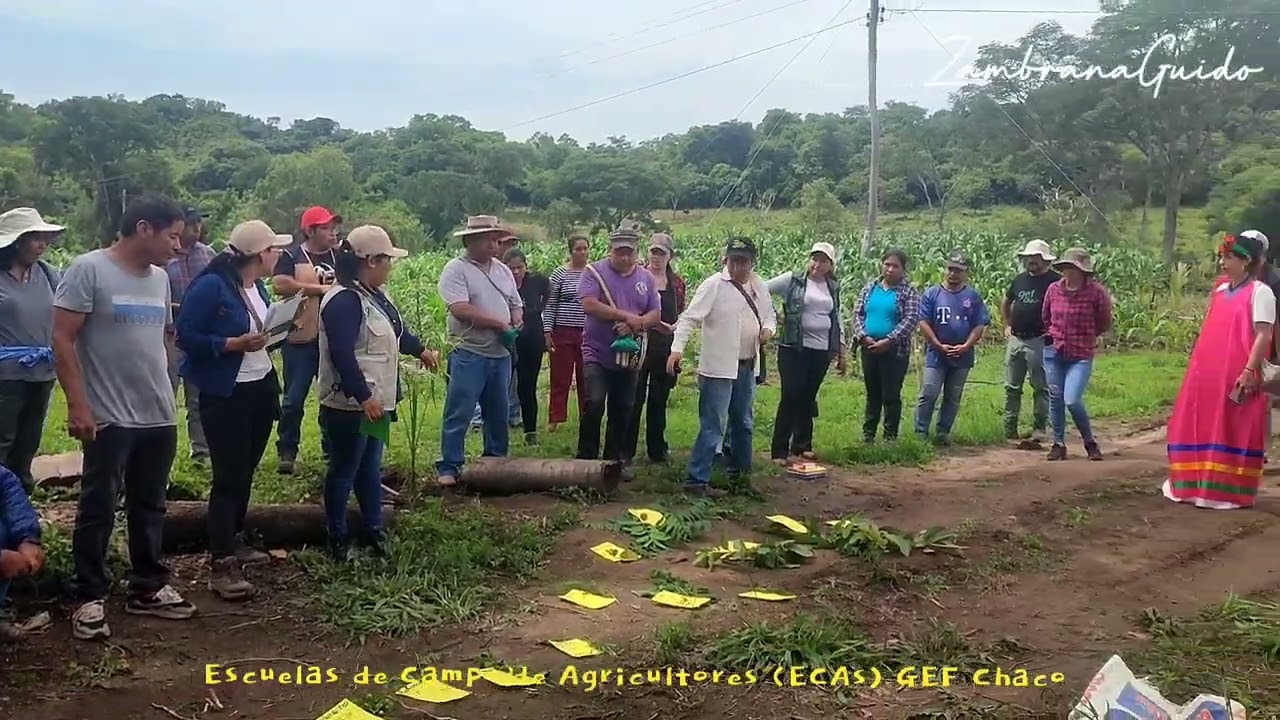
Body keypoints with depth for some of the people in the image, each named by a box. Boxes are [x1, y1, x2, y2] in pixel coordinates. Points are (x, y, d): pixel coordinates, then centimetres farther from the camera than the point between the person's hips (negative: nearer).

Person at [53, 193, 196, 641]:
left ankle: (147, 589, 24)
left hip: (159, 416, 7)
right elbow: (63, 340, -12)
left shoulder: (160, 278, 10)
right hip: (109, 418, -6)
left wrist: (166, 396, 16)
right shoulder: (88, 269, -10)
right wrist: (77, 405, -17)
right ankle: (90, 598, 14)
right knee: (98, 509, 2)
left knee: (149, 507, 14)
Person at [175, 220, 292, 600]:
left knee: (245, 472, 16)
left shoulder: (257, 286, 7)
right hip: (225, 395, -8)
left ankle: (234, 542, 31)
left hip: (261, 387, 8)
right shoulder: (211, 285, -17)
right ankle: (221, 566, -1)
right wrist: (234, 344, -24)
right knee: (228, 476, -7)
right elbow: (186, 335, -18)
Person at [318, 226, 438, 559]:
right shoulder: (344, 301, -22)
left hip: (374, 401, 10)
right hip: (350, 405, -10)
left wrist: (420, 350, 43)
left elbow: (394, 330, 30)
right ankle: (337, 539, 15)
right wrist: (364, 397, -29)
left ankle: (373, 531, 28)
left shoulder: (374, 295, 11)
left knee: (370, 468, 17)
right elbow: (342, 355, -28)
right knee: (344, 471, 3)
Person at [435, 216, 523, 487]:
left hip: (501, 354, 7)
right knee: (459, 413, -4)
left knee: (498, 412, 15)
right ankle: (449, 467, 3)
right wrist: (499, 324, -16)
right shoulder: (456, 269, -8)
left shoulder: (503, 270, 14)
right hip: (469, 354, -7)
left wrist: (516, 321, -4)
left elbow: (516, 305, 20)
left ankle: (496, 461, 28)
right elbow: (460, 309, -20)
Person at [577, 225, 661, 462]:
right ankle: (586, 458, -3)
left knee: (622, 411, 11)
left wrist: (636, 324, -17)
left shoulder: (646, 278, 7)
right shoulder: (594, 272, -5)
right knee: (594, 404, -16)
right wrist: (627, 316, -18)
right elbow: (589, 305, -19)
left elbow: (655, 315, 5)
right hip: (597, 354, -4)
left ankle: (615, 460, 24)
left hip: (629, 356, 4)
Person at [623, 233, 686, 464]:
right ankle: (626, 450, 5)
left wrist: (675, 327, -6)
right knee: (634, 398, -2)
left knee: (659, 399, 12)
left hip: (666, 347, 4)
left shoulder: (677, 282, 8)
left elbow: (682, 314, 14)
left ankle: (657, 449, 23)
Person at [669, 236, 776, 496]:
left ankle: (740, 471, 38)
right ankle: (697, 479, -6)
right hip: (718, 367, -7)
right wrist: (677, 348, -29)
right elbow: (689, 318, -17)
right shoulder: (713, 285, -12)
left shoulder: (759, 286, 8)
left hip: (747, 367, 7)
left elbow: (769, 315, 21)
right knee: (713, 426, -10)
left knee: (742, 421, 22)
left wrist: (768, 329, -2)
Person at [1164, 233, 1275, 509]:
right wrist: (1197, 365, 14)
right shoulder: (1220, 290, 14)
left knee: (1233, 432, 0)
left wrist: (1249, 371, -20)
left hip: (1237, 375, -7)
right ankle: (1200, 483, 23)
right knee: (1202, 428, 11)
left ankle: (1232, 491, 9)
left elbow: (1264, 335, -13)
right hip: (1208, 372, 7)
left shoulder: (1259, 292, -7)